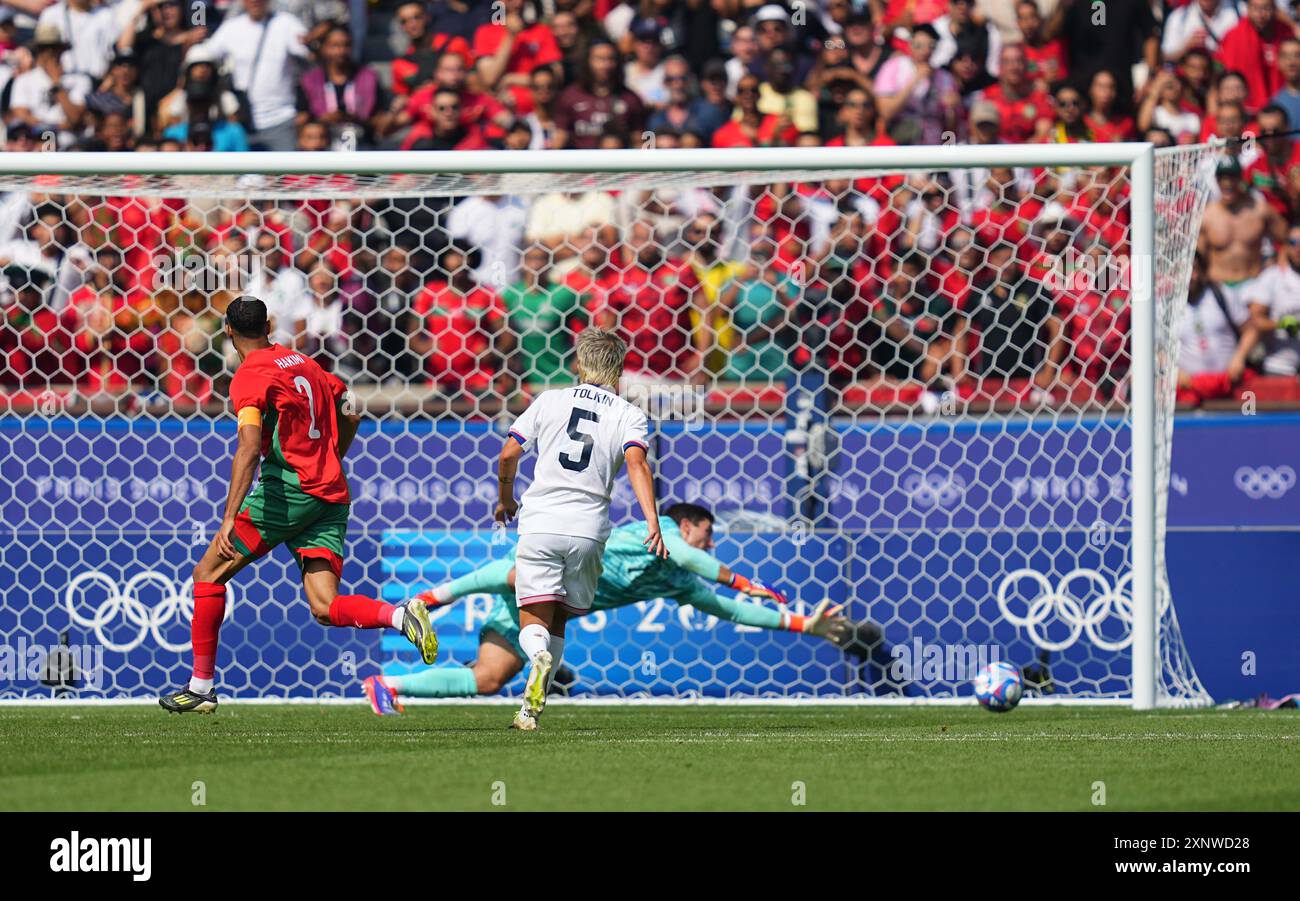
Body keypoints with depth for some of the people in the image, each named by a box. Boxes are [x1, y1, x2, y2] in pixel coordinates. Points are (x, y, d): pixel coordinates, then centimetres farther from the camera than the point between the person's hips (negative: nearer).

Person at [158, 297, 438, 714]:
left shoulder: (250, 376, -6)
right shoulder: (303, 362, 17)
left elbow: (249, 447, -19)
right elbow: (350, 416, 26)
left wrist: (230, 516, -26)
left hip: (287, 490, -7)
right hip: (332, 497, 7)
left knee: (209, 572, 6)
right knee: (325, 607, -1)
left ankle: (201, 686, 6)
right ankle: (400, 615, -27)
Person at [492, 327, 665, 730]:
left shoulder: (550, 400, 8)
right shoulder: (629, 416, 6)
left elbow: (508, 454, 6)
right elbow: (637, 464, -12)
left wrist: (505, 499, 24)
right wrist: (653, 522, -21)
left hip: (540, 524, -1)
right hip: (588, 530, 1)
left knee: (533, 623, 1)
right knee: (557, 622, 17)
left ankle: (540, 657, -34)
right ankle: (532, 709, 9)